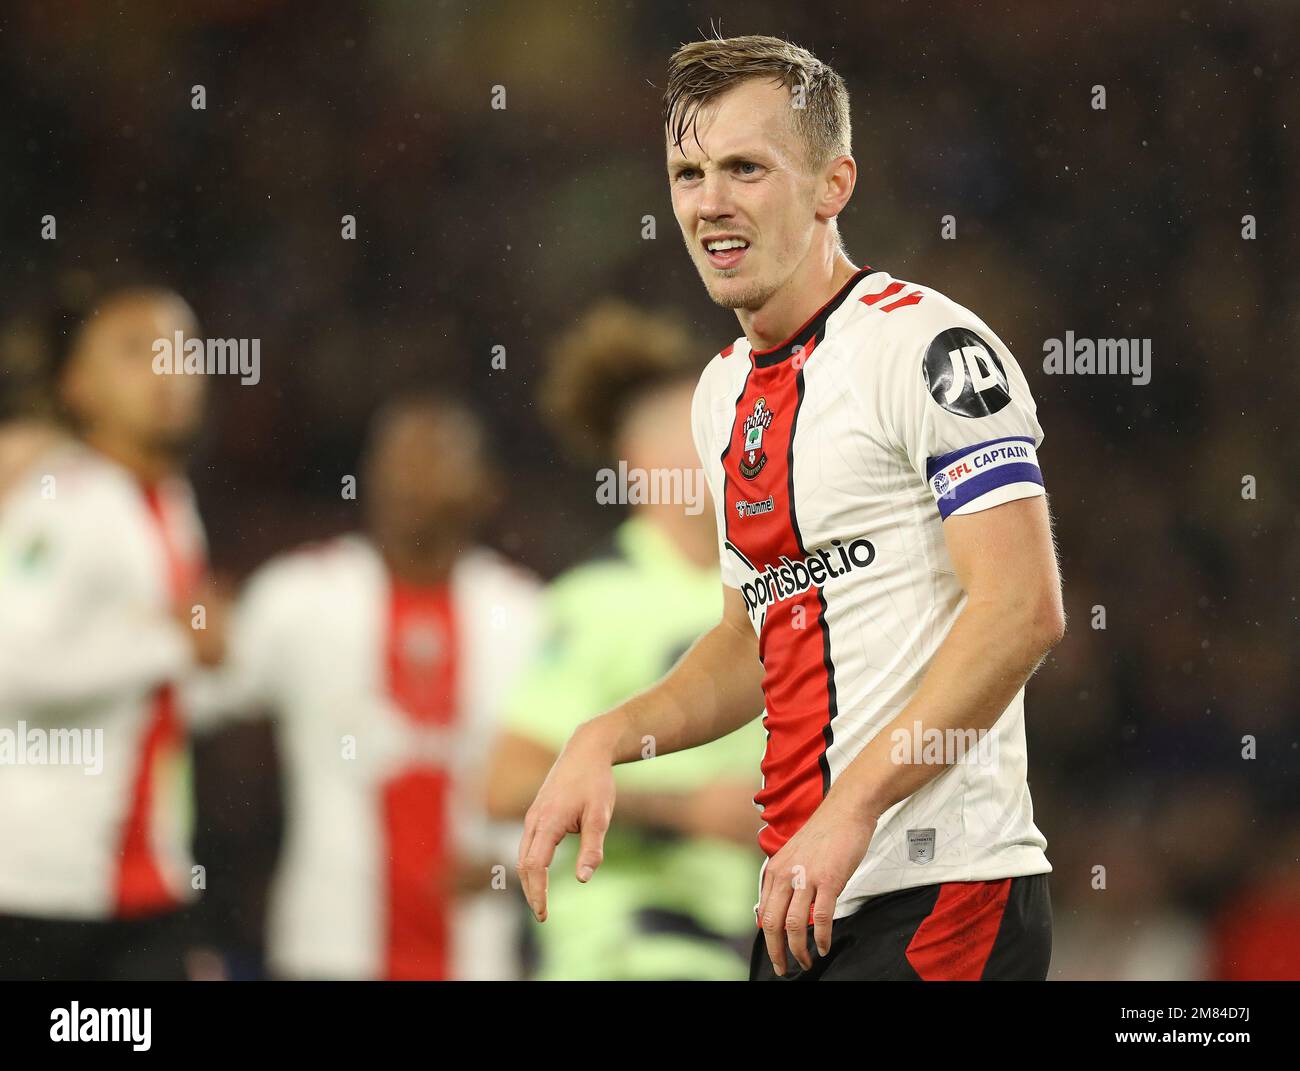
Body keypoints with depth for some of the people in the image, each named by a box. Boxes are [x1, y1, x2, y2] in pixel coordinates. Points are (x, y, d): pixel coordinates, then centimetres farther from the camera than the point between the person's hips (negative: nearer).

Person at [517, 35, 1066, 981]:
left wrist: (851, 808, -22)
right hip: (803, 901, 8)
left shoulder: (926, 345, -10)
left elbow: (1023, 611, -18)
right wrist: (607, 742, 10)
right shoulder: (726, 391, 17)